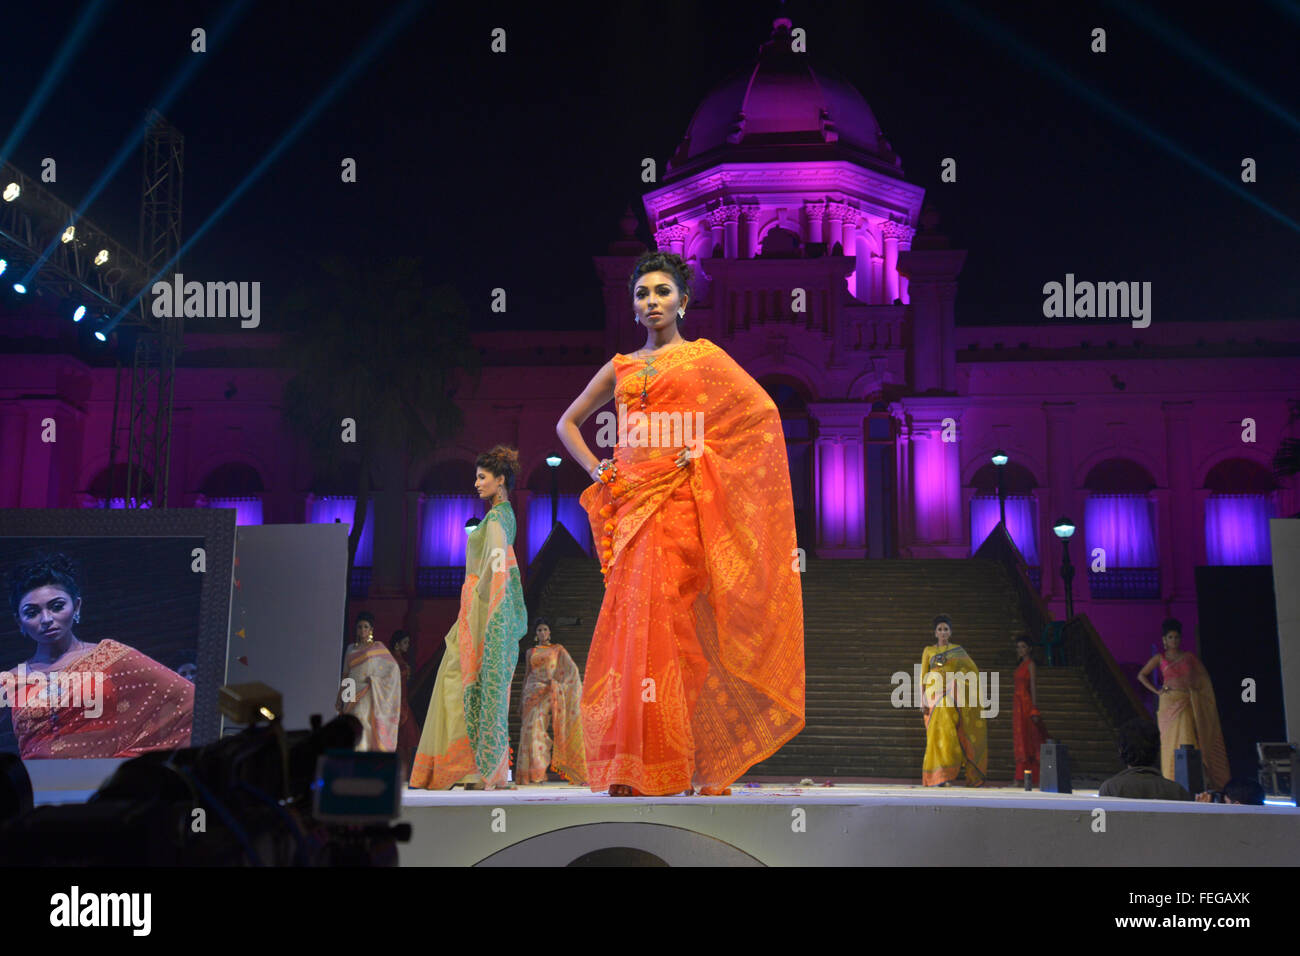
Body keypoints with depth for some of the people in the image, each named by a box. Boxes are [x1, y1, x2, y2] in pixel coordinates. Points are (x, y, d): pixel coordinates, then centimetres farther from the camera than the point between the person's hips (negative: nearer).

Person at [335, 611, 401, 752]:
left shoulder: (378, 648, 5)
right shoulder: (351, 648, 16)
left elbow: (393, 667, -2)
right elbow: (345, 675, 16)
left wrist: (374, 680, -8)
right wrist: (339, 698, 12)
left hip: (368, 694, -4)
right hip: (352, 695, 4)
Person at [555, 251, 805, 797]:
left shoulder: (704, 357, 8)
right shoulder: (621, 367, 18)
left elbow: (762, 411, 0)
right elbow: (568, 423, 25)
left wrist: (707, 451, -6)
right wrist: (597, 470, 11)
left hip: (680, 501, -4)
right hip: (631, 502, 4)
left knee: (666, 619, -11)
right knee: (630, 624, -2)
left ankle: (675, 762, -6)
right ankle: (634, 764, 4)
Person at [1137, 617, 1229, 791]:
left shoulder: (1189, 656, 12)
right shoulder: (1160, 658, 10)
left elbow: (1204, 677, 13)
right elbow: (1141, 675, 13)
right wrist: (1156, 690, 4)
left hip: (1187, 704, 1)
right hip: (1169, 702, -1)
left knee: (1187, 738, -8)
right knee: (1171, 738, -6)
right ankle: (1171, 781, -5)